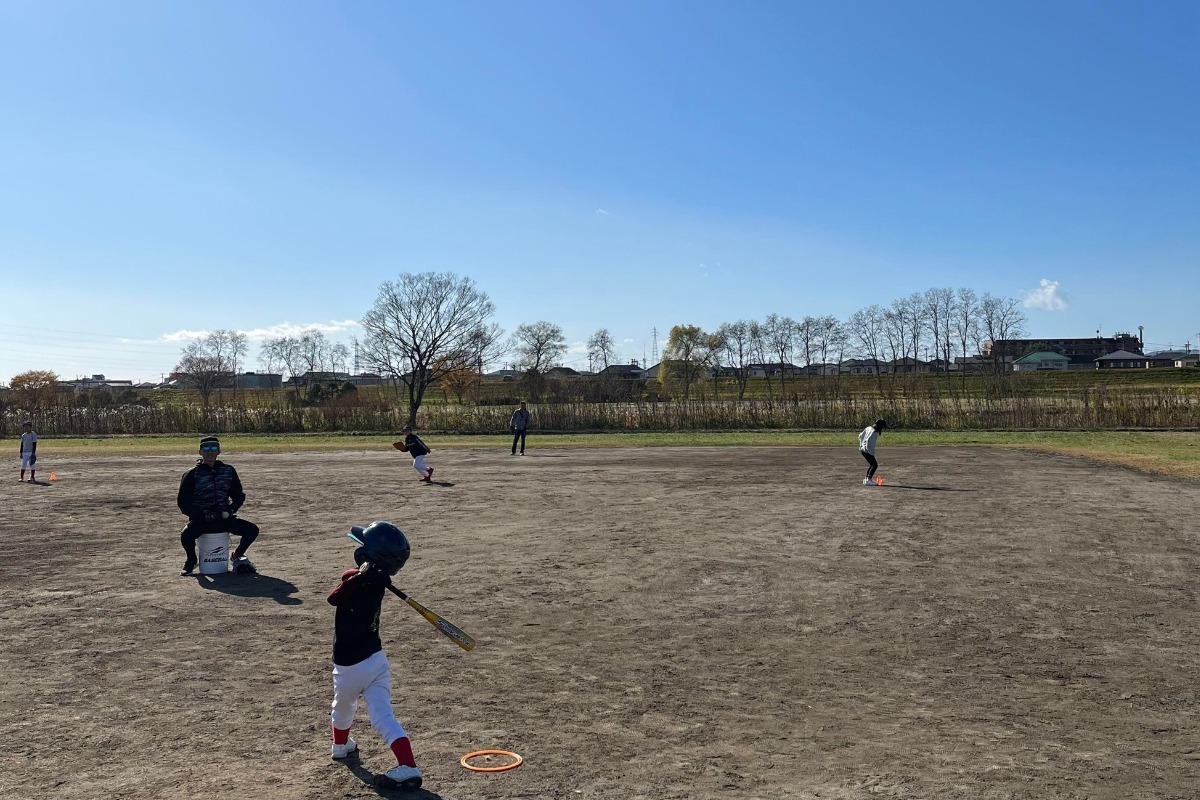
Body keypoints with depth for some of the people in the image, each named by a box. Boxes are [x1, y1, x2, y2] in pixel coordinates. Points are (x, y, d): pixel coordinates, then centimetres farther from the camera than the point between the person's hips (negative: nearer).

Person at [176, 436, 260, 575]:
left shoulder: (228, 471, 8)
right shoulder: (192, 474, -1)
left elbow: (239, 495, 15)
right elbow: (182, 502, -1)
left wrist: (231, 509, -5)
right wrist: (198, 515, -15)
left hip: (224, 519, 3)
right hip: (200, 520, -3)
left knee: (252, 530, -15)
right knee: (186, 536, -33)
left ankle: (237, 556, 17)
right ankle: (191, 561, 3)